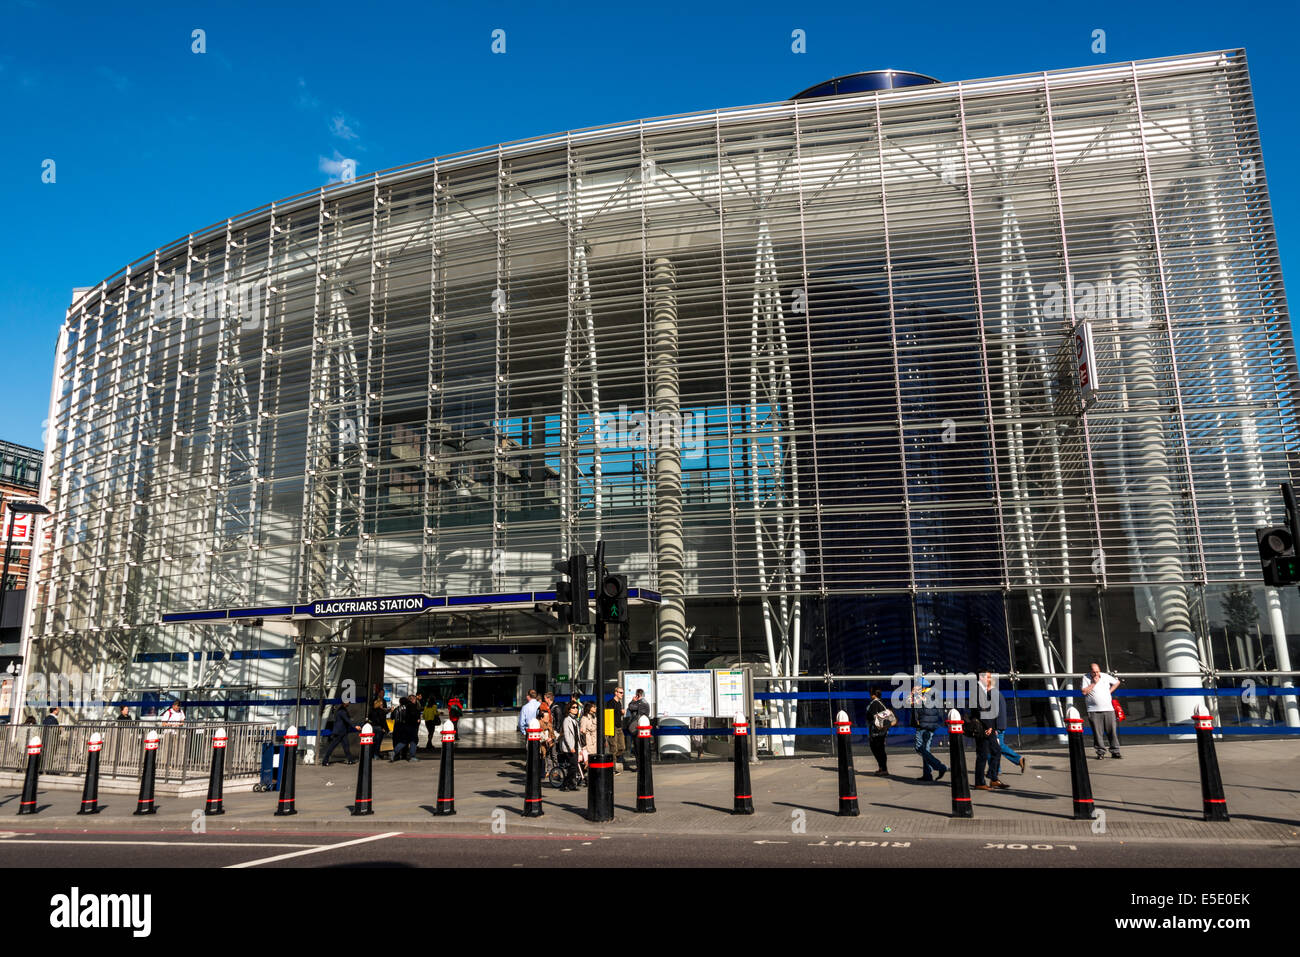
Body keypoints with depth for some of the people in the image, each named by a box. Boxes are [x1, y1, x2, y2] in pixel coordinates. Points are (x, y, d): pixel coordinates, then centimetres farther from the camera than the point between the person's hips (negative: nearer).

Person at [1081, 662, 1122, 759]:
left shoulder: (1106, 676, 9)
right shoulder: (1085, 678, 1)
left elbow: (1117, 682, 25)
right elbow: (1084, 692, -8)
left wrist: (1109, 691, 13)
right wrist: (1093, 683, -11)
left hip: (1108, 709, 2)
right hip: (1094, 710, -2)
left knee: (1112, 731, 1)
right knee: (1097, 733, -2)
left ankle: (1115, 751, 8)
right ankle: (1101, 751, 5)